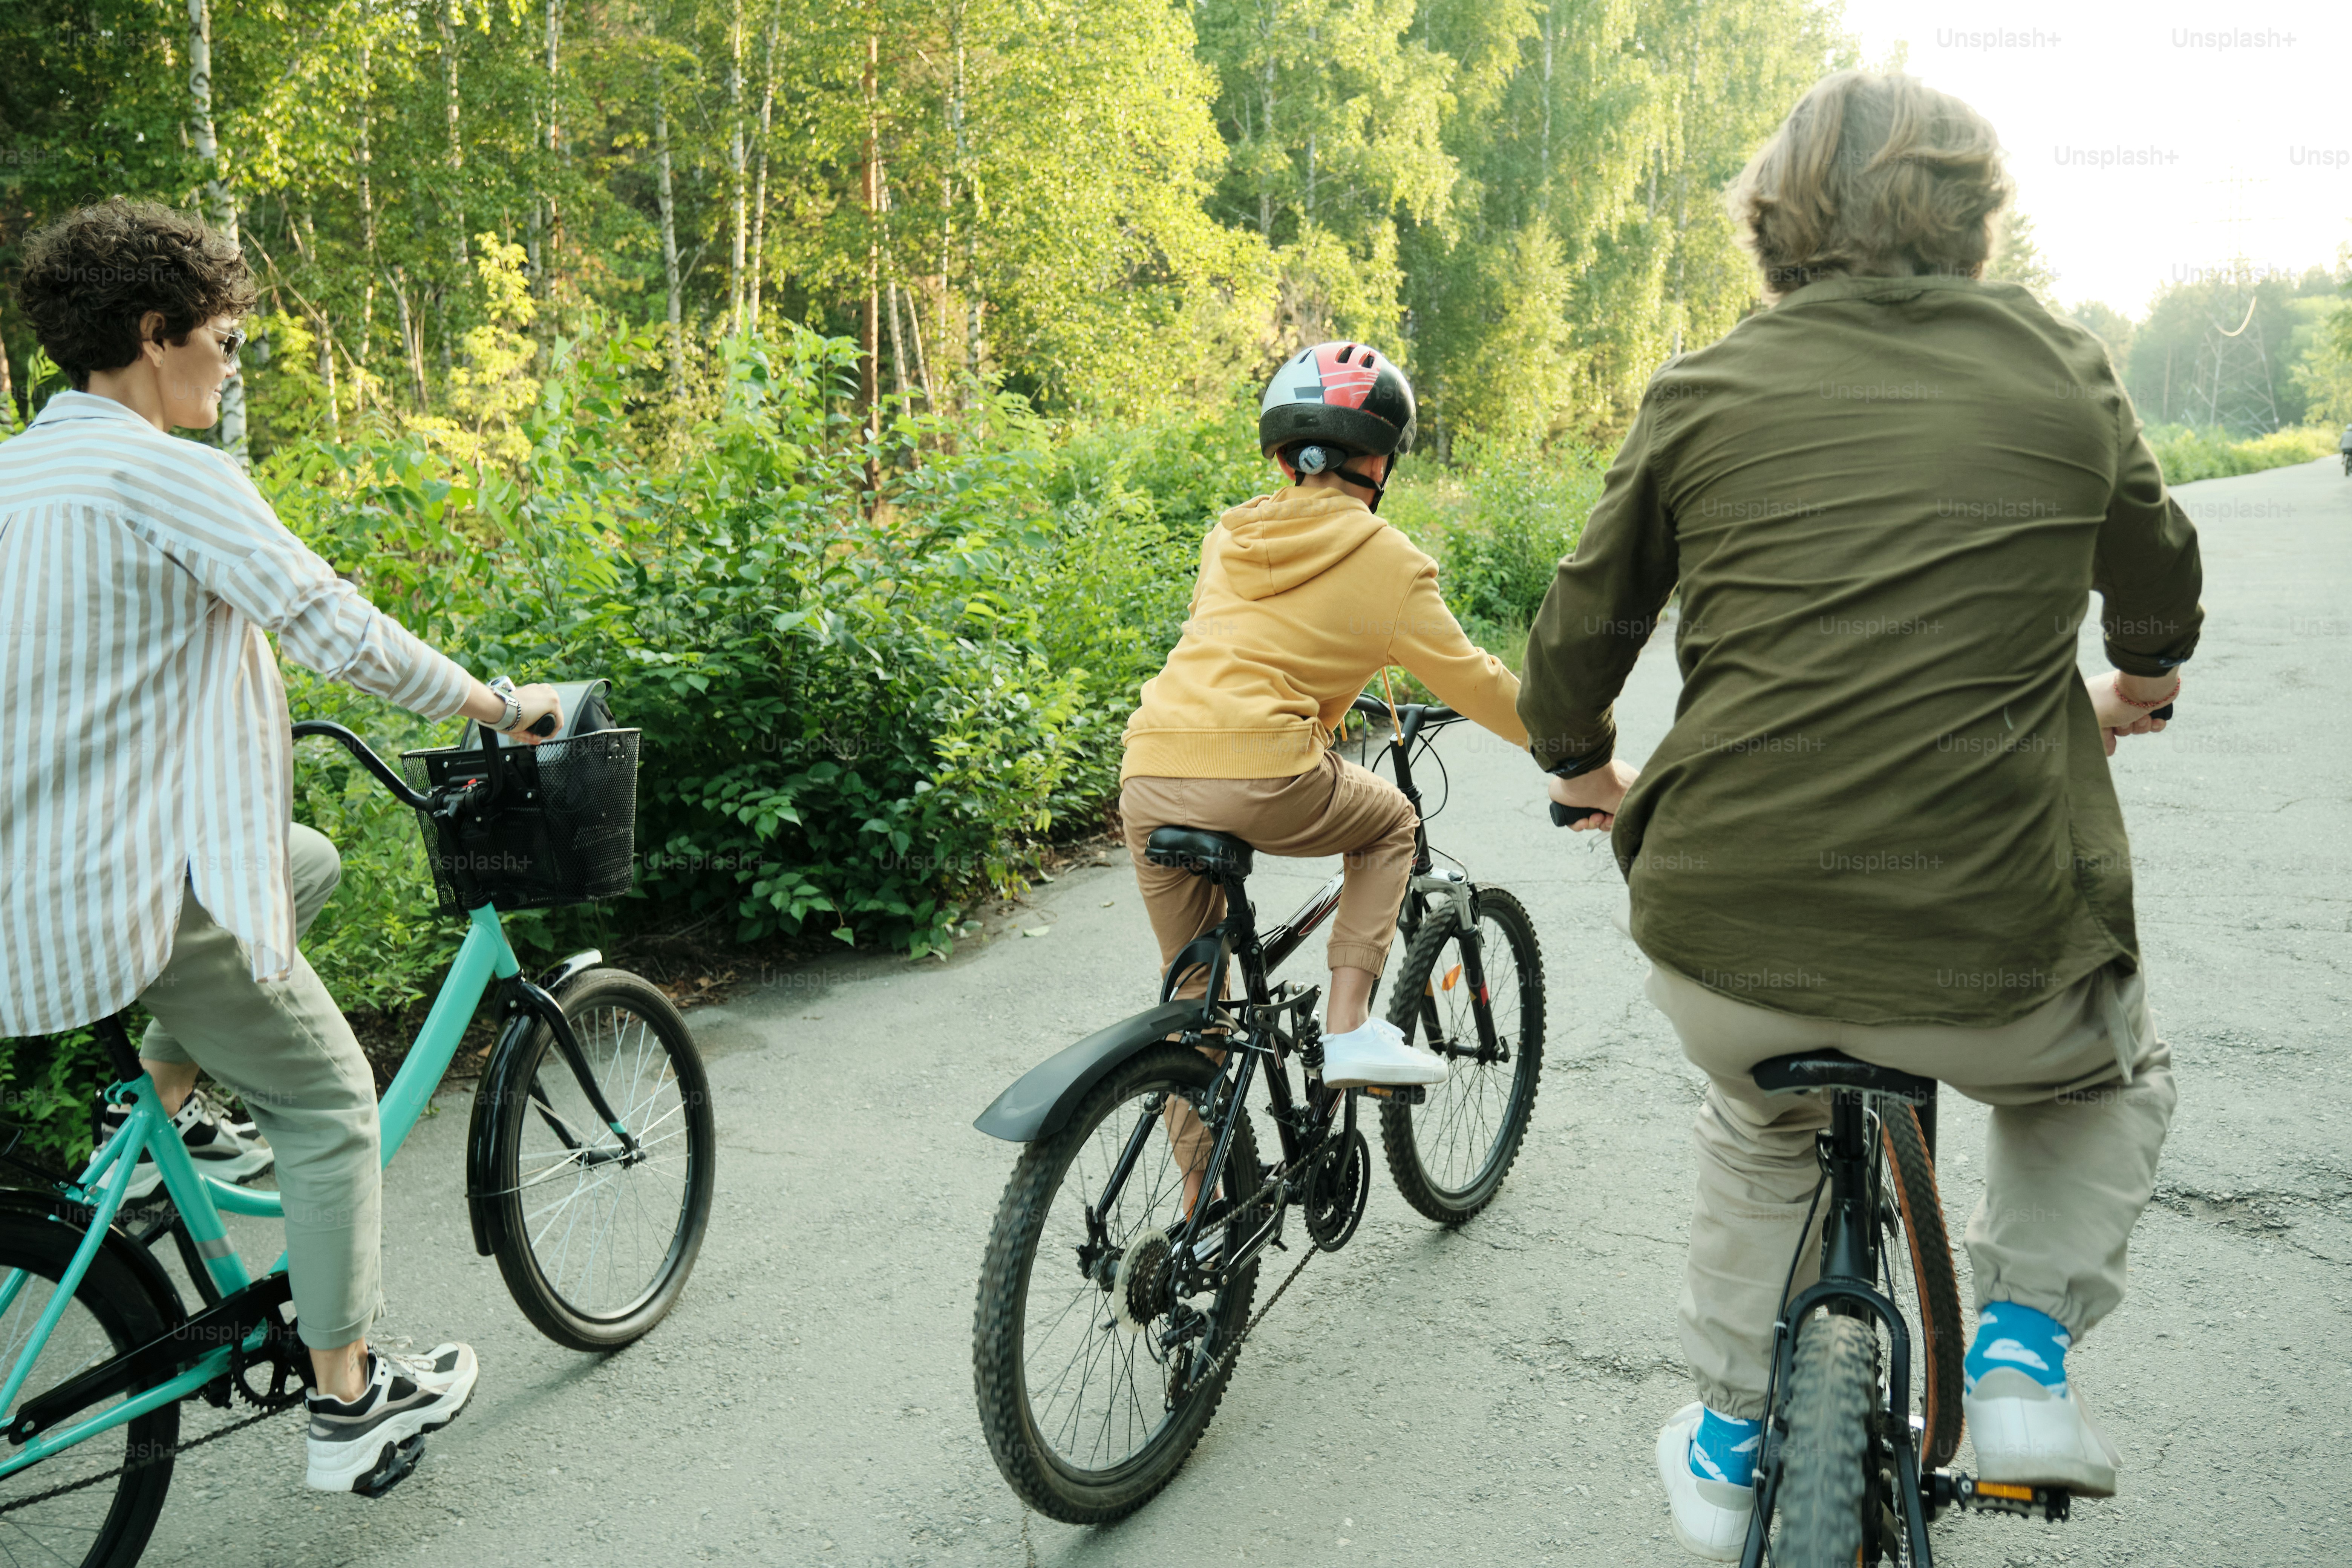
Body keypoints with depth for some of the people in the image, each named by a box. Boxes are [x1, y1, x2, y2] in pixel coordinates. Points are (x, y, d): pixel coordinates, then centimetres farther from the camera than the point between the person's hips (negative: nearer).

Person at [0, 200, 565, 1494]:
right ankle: (348, 1403, 13)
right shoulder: (166, 474, -16)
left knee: (308, 860, 30)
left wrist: (252, 704, 35)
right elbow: (339, 629, -20)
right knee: (328, 1104, 6)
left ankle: (164, 1104, 27)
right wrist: (495, 701, -6)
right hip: (145, 881, -9)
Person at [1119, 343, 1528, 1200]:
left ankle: (1201, 1204, 23)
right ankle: (1349, 1027, 13)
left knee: (1194, 992, 18)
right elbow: (1474, 683, 8)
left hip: (1149, 777, 5)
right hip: (1259, 778, -5)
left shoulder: (1228, 536, 19)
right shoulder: (1384, 558, 4)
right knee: (1391, 821, 26)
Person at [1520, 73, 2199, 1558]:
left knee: (1763, 1123, 35)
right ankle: (2026, 1346, 17)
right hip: (1993, 959, 0)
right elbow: (2160, 578, 21)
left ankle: (1733, 1439, 38)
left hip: (1723, 946, 1)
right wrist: (2141, 686, 44)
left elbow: (1581, 627, 10)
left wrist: (1580, 764, 31)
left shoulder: (1706, 391, 2)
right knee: (2116, 1072, 34)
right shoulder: (2061, 368, 3)